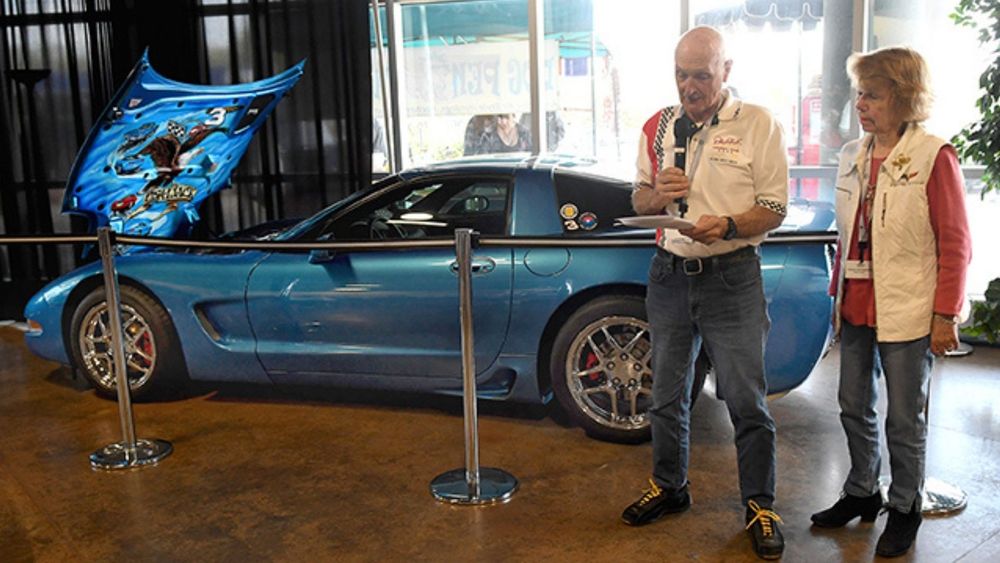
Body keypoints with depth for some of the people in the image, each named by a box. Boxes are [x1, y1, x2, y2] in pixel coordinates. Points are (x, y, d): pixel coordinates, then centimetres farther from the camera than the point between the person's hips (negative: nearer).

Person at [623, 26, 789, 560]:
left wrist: (728, 226, -24)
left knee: (746, 400, 1)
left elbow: (774, 210, -5)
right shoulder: (657, 127, 8)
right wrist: (658, 195, -9)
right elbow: (639, 200, 14)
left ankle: (760, 506, 18)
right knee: (667, 393, 14)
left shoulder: (758, 124, -4)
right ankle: (669, 486, 32)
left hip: (731, 277, -4)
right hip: (669, 273, 4)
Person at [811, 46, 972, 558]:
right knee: (854, 407, 16)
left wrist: (945, 315, -12)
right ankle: (861, 493, 34)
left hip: (905, 314, -6)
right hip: (856, 308, 6)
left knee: (905, 419, 6)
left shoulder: (933, 157, -10)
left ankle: (905, 508, 25)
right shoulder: (852, 157, 9)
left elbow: (955, 244, -10)